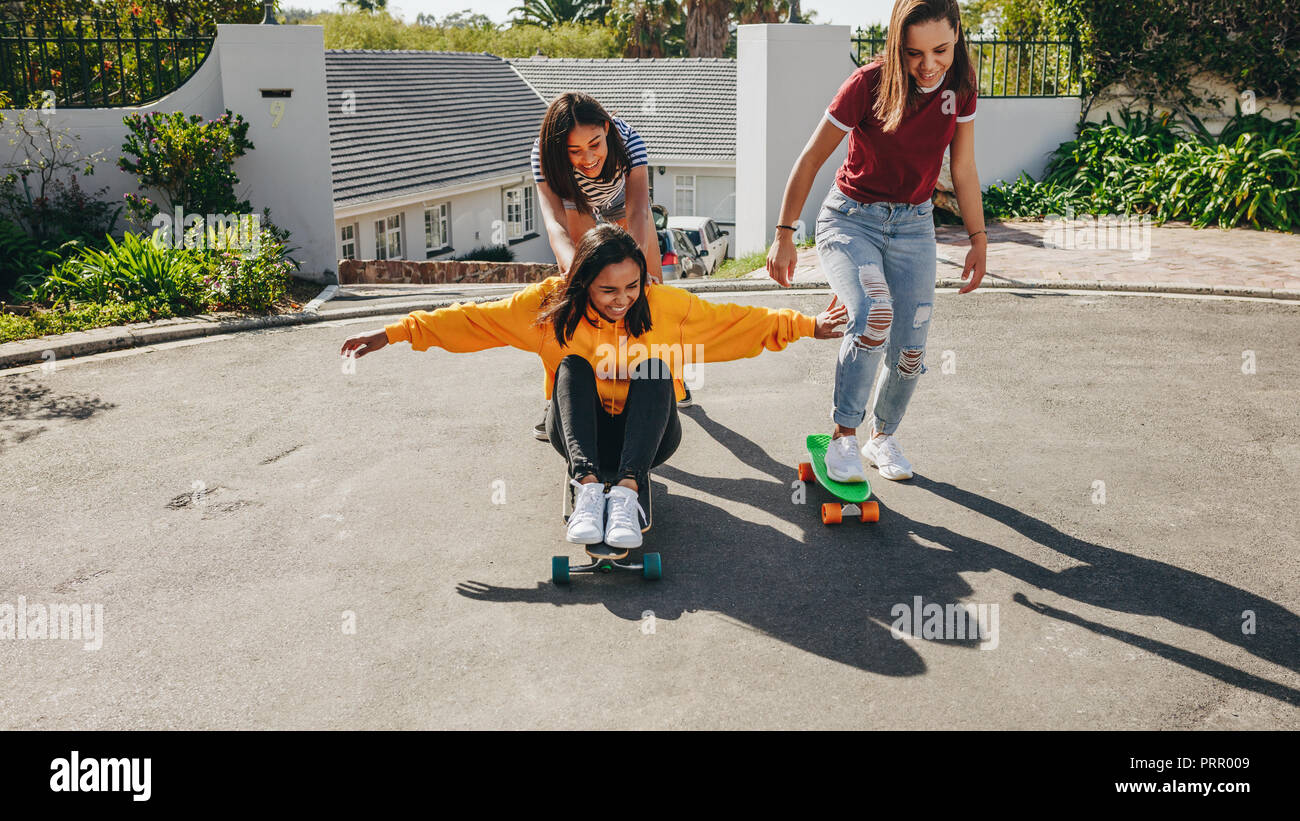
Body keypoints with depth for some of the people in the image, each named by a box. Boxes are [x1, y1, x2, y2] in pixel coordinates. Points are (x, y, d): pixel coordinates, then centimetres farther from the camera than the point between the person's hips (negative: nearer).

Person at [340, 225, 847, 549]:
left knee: (653, 365, -27)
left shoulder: (664, 304, -10)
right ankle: (588, 486, -43)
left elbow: (736, 321, -6)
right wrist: (395, 333, -18)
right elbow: (473, 319, -13)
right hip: (581, 434, 0)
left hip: (646, 437, 0)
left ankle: (626, 490, -41)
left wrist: (806, 327, -12)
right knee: (573, 365, -27)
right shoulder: (553, 303, -12)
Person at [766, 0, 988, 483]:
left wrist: (979, 239, 8)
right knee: (875, 314, -31)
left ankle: (882, 438, 26)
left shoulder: (959, 87, -6)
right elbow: (810, 160, -12)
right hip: (851, 218, -4)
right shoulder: (869, 84, -19)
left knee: (909, 351, -1)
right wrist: (784, 234, -11)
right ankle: (843, 437, -17)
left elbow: (964, 171, 6)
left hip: (913, 225, 4)